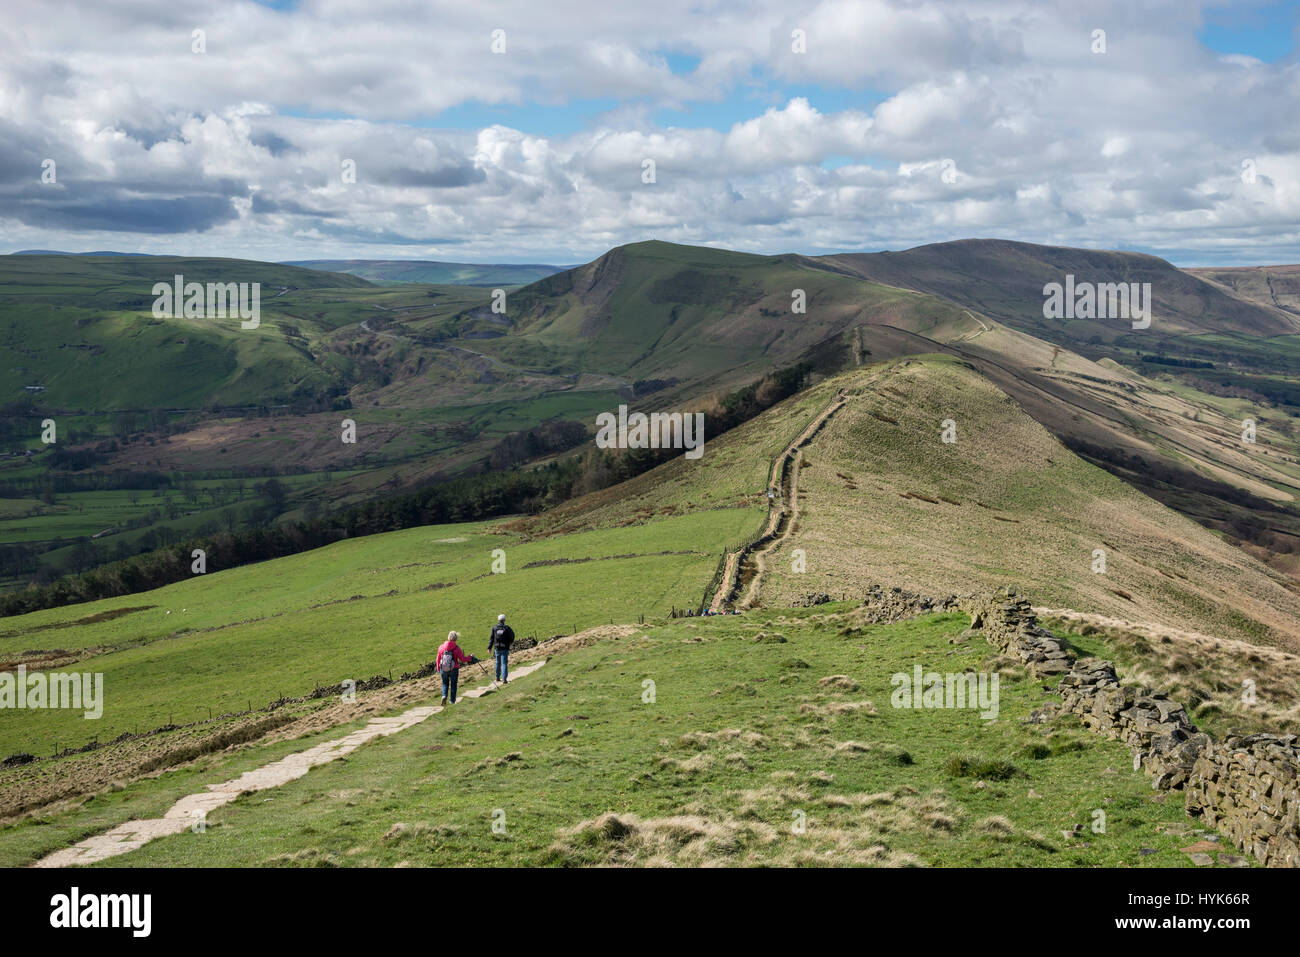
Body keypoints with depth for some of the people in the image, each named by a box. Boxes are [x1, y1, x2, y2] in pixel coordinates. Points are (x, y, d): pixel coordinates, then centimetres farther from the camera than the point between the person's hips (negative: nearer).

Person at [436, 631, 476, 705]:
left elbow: (438, 659, 2)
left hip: (443, 670, 2)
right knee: (453, 684, 16)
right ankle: (452, 701, 20)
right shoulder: (456, 648, -14)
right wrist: (470, 657, 8)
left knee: (445, 683, 20)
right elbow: (463, 659, -11)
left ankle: (444, 695, -4)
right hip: (454, 670, -2)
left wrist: (438, 669, 17)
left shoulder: (441, 647, -5)